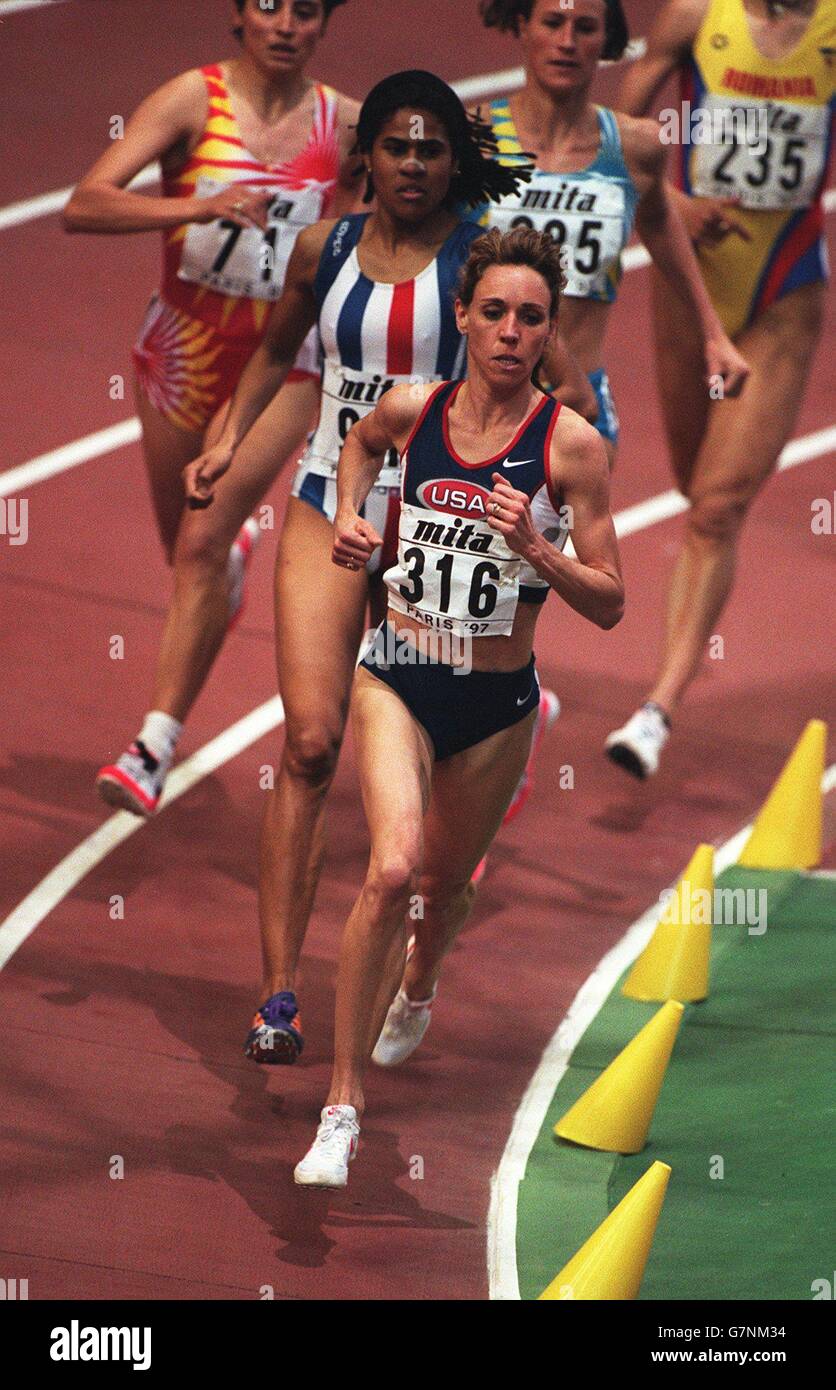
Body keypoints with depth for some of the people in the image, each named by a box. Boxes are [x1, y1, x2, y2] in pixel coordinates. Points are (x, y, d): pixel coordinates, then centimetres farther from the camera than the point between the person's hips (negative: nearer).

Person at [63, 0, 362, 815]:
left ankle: (155, 747, -11)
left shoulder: (343, 122, -4)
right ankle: (238, 545, 58)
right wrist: (197, 208, -37)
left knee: (201, 545, -15)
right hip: (182, 345, 1)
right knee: (187, 546, 18)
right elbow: (84, 206, -25)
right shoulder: (192, 101, -12)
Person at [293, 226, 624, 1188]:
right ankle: (342, 1105, -19)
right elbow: (361, 443, 23)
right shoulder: (411, 410, -4)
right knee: (393, 867, -23)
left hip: (497, 702, 0)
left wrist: (536, 548, -24)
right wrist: (348, 518, 6)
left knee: (446, 884, 18)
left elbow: (609, 605, -8)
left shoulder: (570, 443, -11)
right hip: (398, 677, 0)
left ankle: (416, 993, 57)